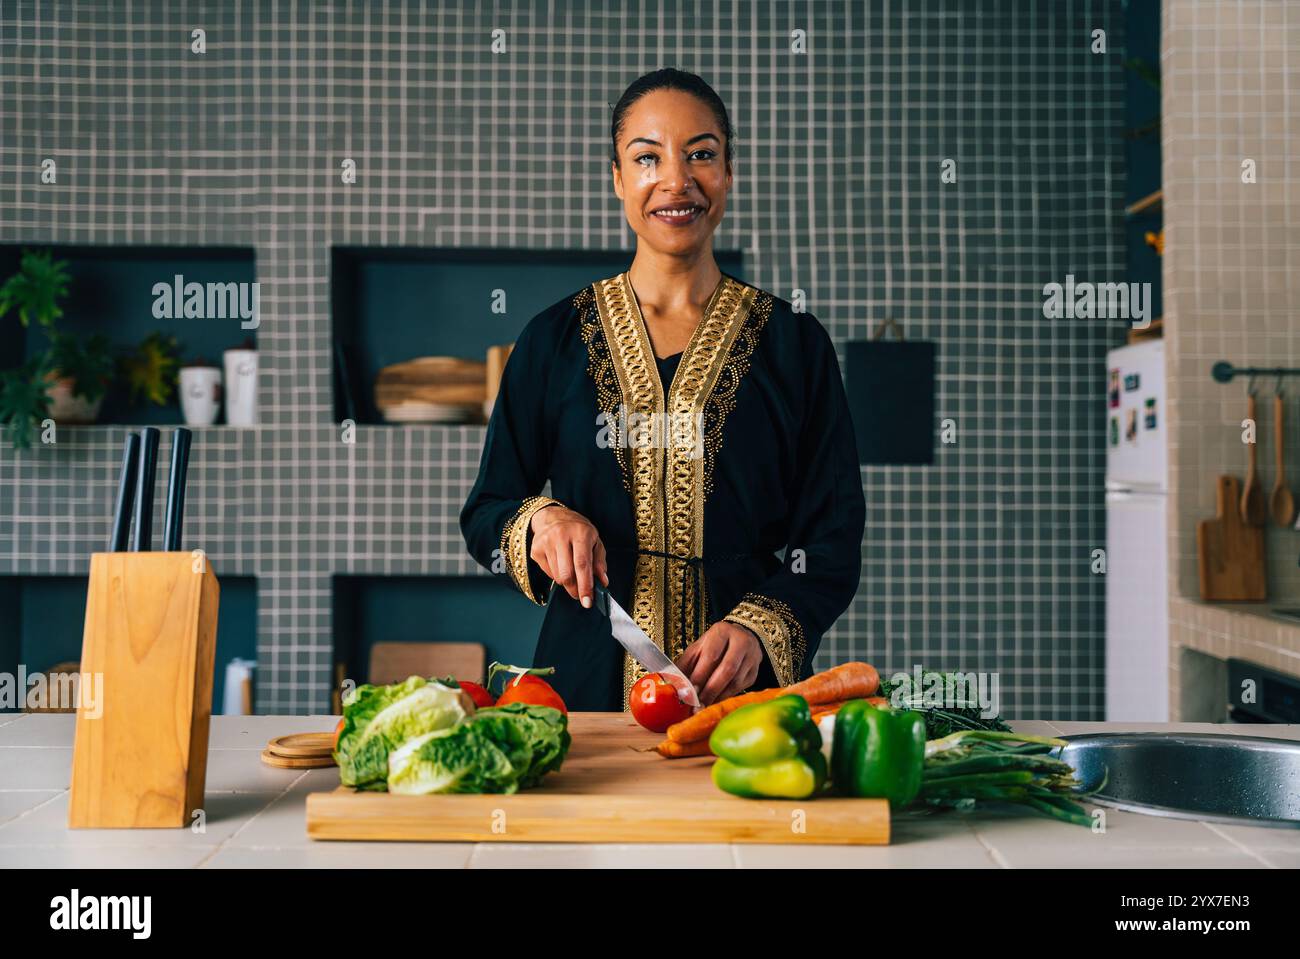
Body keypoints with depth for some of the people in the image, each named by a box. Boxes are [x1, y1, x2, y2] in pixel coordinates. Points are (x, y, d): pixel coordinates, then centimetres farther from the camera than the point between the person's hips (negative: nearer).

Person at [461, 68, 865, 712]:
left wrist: (758, 628, -15)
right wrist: (542, 519, -12)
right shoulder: (554, 339, 5)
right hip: (587, 680, 1)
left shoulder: (795, 343, 3)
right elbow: (485, 513, 9)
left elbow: (833, 539, 2)